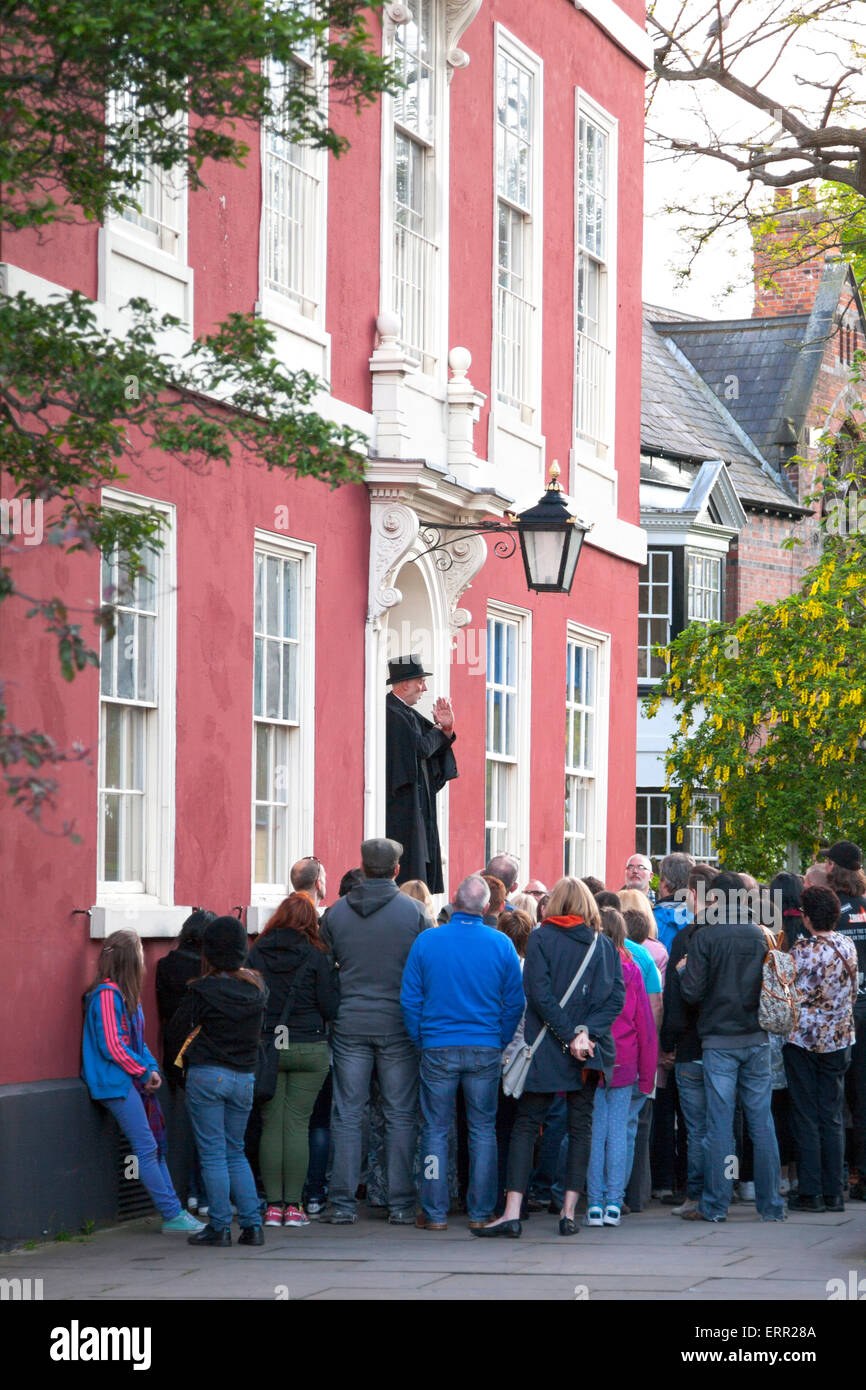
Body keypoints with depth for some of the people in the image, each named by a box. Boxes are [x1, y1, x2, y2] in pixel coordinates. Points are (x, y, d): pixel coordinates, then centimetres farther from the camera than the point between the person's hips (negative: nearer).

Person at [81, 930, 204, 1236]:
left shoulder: (125, 994, 16)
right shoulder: (107, 994, -14)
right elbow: (111, 1046, -17)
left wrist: (152, 1068, 4)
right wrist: (144, 1072, -10)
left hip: (132, 1081, 10)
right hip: (116, 1082, -10)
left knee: (155, 1146, 7)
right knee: (147, 1149, -8)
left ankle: (173, 1212, 8)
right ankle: (172, 1214, -7)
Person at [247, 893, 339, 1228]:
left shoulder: (257, 954, 0)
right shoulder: (316, 956, -6)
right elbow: (330, 1007, -5)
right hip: (309, 1047, -1)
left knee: (271, 1125, 5)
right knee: (298, 1125, 1)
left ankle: (274, 1204, 4)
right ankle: (293, 1205, 0)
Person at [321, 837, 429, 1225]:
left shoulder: (337, 911, 1)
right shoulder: (412, 910, -4)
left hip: (350, 1023, 1)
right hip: (398, 1022, -1)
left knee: (347, 1115, 5)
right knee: (401, 1115, 5)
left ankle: (342, 1203, 4)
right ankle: (401, 1204, 4)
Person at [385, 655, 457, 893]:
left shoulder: (408, 713, 16)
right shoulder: (391, 713, -14)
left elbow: (440, 746, 18)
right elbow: (422, 748, -19)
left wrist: (447, 727, -3)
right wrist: (438, 729, 1)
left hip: (419, 808, 10)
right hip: (401, 808, -10)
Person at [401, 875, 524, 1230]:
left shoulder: (426, 941, -3)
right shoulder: (501, 944, -2)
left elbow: (409, 1000, 1)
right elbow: (515, 1002, 2)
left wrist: (421, 1041, 11)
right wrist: (500, 1043, 12)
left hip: (438, 1049, 0)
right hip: (486, 1049, 1)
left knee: (435, 1131, 6)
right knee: (483, 1130, 8)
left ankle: (435, 1213, 6)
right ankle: (480, 1212, 9)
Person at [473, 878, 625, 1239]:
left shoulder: (541, 938, -2)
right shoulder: (605, 945, 7)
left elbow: (539, 993, -12)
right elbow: (616, 996, -2)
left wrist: (571, 1036, -12)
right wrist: (586, 1032, -11)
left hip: (546, 1049, -2)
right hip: (592, 1052, 2)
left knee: (526, 1125, 1)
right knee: (581, 1126, 9)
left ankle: (512, 1212, -7)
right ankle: (569, 1212, 4)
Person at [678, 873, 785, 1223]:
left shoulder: (705, 938, -8)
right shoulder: (761, 937, 3)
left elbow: (692, 992, -10)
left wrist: (682, 971, 9)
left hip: (719, 1041, -3)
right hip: (757, 1040, 3)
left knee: (719, 1124, -1)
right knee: (762, 1124, 6)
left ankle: (715, 1204, 1)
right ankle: (771, 1204, 8)